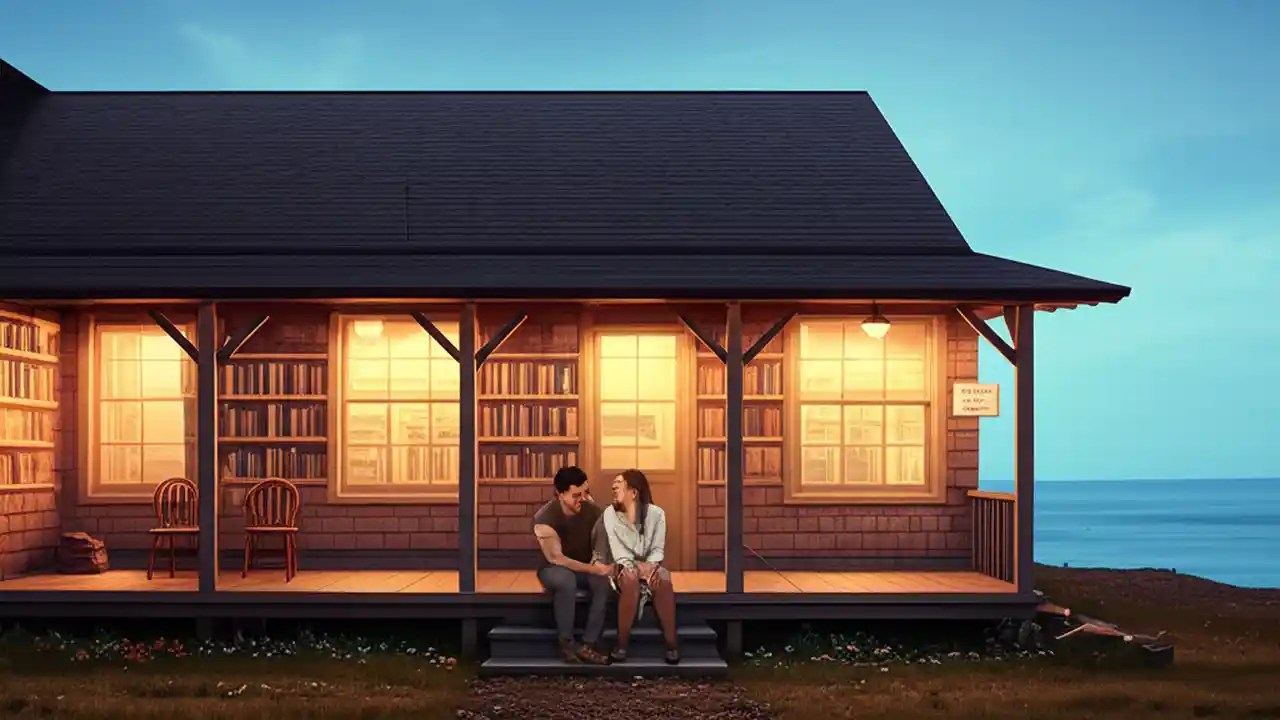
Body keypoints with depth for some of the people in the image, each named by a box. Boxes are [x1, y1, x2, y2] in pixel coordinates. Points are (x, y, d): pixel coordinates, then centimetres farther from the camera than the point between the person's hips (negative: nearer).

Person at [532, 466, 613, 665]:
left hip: (586, 568, 4)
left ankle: (588, 645, -28)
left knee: (605, 579, -30)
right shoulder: (545, 518, -23)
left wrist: (604, 564, -25)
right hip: (554, 570, -4)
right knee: (565, 579, -39)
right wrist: (593, 569, -31)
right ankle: (566, 643, -27)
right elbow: (555, 558, -26)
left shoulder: (592, 509, -10)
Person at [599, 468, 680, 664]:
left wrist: (651, 566, -23)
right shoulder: (610, 513, -3)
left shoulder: (656, 513, -2)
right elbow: (618, 551, -9)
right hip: (624, 566, -1)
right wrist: (635, 567, -25)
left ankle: (671, 643, -31)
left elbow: (658, 549, -3)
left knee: (663, 580, -34)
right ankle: (622, 643, -33)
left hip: (649, 565, 1)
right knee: (631, 579, -38)